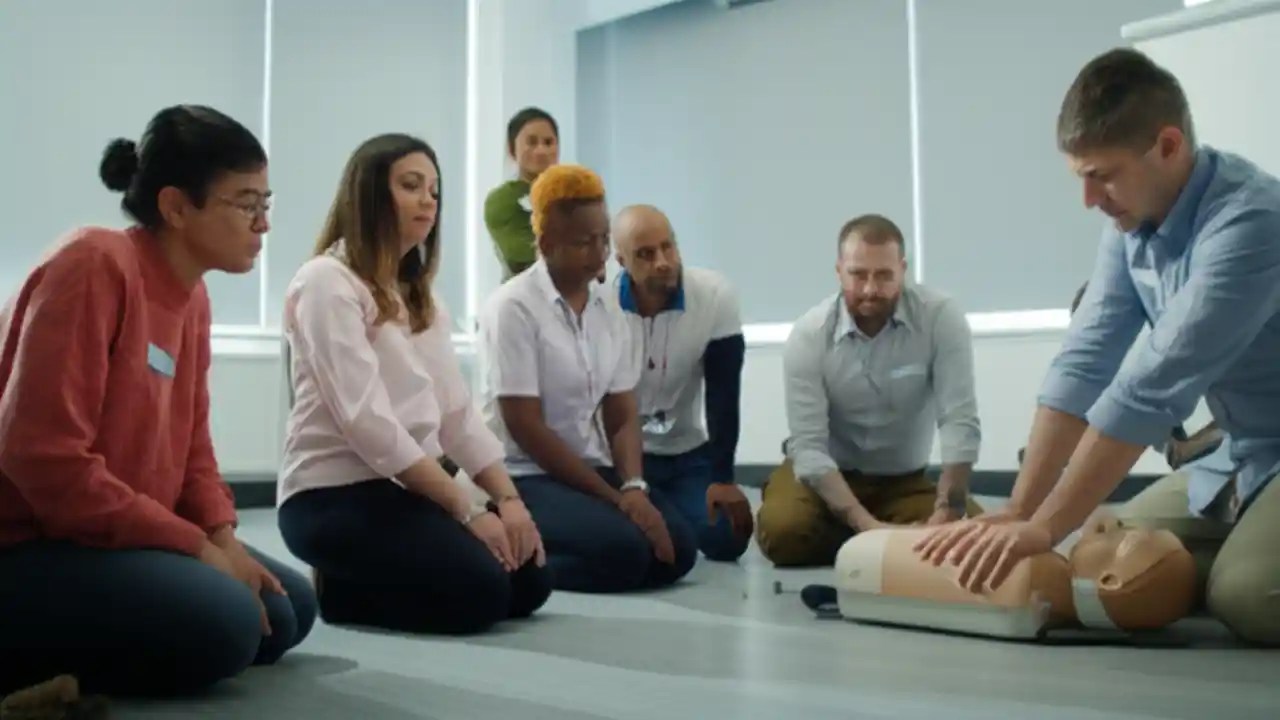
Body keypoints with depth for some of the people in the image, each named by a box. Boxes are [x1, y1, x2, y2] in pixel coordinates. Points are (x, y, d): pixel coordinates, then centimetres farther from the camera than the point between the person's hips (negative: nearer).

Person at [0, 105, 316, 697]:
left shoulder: (192, 296, 8)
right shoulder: (95, 264, -18)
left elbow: (191, 446, 13)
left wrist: (223, 538, -7)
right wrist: (198, 545, -20)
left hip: (123, 539, 10)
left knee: (286, 611, 7)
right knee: (225, 624, -26)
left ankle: (57, 647, 10)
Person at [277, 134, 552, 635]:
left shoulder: (419, 296, 17)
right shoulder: (326, 282, -10)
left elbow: (458, 413, 9)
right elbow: (367, 422, -20)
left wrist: (507, 498, -6)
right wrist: (467, 510, -21)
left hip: (409, 486, 8)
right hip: (336, 493, -8)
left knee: (528, 581, -4)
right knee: (481, 589, -23)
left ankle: (357, 579, 11)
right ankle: (336, 590, 1)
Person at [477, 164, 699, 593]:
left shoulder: (608, 310, 6)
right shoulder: (513, 308, -14)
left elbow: (622, 417, 4)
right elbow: (525, 428, -17)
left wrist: (633, 488, -16)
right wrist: (614, 498, -18)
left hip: (591, 468, 8)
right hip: (526, 476, -7)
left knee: (676, 547, -11)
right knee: (624, 549, -28)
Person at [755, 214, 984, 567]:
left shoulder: (941, 317, -20)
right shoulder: (809, 335, -19)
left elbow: (960, 422, -23)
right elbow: (808, 446, -23)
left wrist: (944, 514, -36)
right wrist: (866, 525, -36)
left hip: (906, 479, 1)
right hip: (827, 472, -1)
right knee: (781, 530, -30)